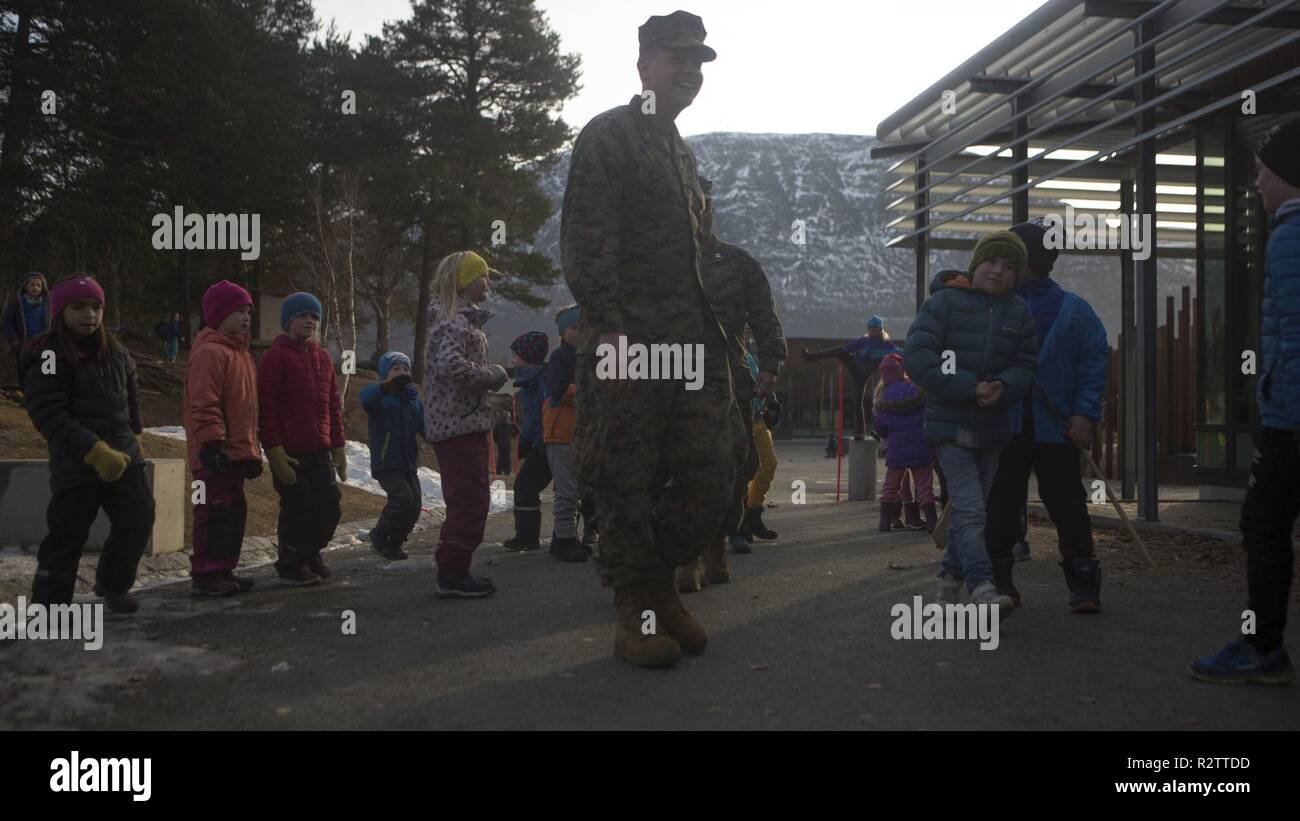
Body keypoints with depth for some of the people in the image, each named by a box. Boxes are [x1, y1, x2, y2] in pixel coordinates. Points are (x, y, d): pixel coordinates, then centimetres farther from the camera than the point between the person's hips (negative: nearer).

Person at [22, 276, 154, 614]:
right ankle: (49, 602, 18)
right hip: (74, 464, -5)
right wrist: (96, 451, -26)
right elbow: (49, 415, -21)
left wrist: (133, 435, 17)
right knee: (67, 535, 0)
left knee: (139, 519, 5)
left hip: (123, 457, 6)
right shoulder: (48, 360, -13)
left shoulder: (115, 354, 6)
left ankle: (113, 584, 27)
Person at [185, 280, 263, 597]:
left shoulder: (240, 353, 20)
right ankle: (205, 576, 1)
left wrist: (252, 451, 23)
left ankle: (223, 570, 23)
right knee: (214, 512, -6)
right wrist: (213, 444, -25)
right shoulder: (210, 352, -13)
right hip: (216, 454, -10)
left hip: (237, 451, 10)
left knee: (235, 511, 14)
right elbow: (203, 404, -20)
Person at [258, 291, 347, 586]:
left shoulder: (324, 357, 15)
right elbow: (266, 407, -11)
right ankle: (291, 565, 16)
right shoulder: (276, 356, -6)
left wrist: (338, 445, 14)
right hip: (290, 452, -6)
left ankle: (311, 556, 27)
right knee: (297, 508, -1)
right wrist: (274, 449, -15)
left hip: (320, 451, 6)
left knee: (329, 507, 7)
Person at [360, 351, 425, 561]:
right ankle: (379, 535, 3)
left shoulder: (413, 398, 11)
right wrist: (388, 386, -50)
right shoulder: (379, 397, -7)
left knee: (415, 503, 3)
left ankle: (394, 544, 24)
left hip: (409, 463, 6)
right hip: (385, 463, -6)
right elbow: (366, 397, -32)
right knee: (402, 496, -21)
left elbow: (425, 427, 5)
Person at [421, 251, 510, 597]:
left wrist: (488, 379, 11)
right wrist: (493, 374, -18)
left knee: (465, 500, 15)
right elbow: (450, 365, -31)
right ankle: (453, 573, -3)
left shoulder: (463, 317, 18)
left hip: (456, 422, 11)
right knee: (471, 500, -8)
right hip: (460, 423, -11)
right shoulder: (454, 321, -14)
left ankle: (453, 571, 21)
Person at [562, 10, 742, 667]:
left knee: (712, 475, 3)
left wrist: (715, 331, 20)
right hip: (629, 341, -8)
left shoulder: (681, 152, 25)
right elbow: (584, 244, -11)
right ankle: (636, 616, 10)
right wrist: (609, 328, -20)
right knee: (629, 480, -1)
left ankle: (660, 583, 21)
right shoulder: (607, 136, 0)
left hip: (692, 341, 8)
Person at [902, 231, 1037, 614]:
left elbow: (1025, 366, 6)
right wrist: (971, 388, -21)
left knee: (971, 509, 15)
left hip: (993, 429, 6)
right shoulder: (945, 301, -7)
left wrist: (1002, 387, -18)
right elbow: (917, 356, -17)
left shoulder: (1019, 313, 8)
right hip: (952, 426, -5)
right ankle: (982, 587, -21)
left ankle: (950, 577, 30)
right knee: (970, 510, -16)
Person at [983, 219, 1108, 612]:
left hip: (1055, 427, -1)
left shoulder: (1073, 309, 5)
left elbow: (1096, 360, 3)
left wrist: (1085, 413, -7)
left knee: (1067, 503, 2)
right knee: (1002, 502, 6)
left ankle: (1083, 584, 10)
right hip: (1005, 424, 1)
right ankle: (998, 578, 17)